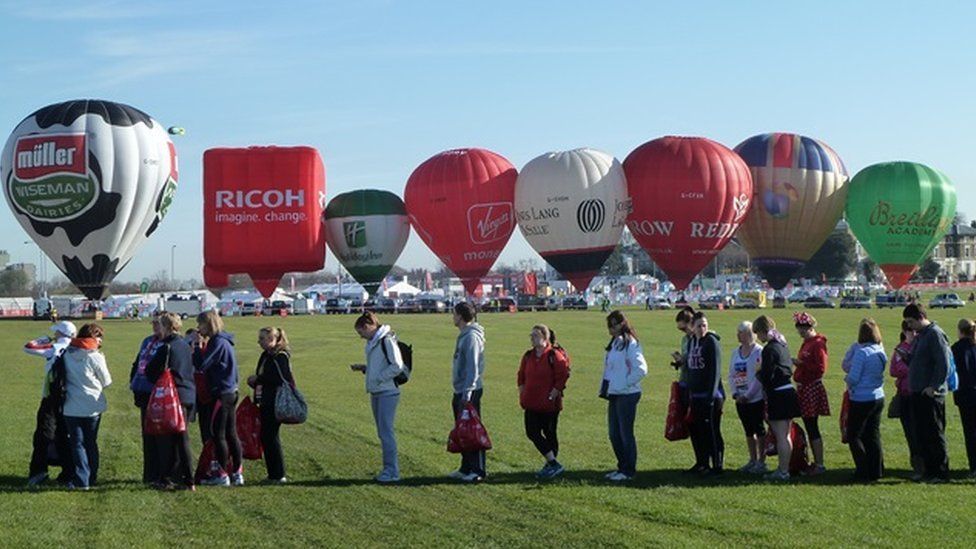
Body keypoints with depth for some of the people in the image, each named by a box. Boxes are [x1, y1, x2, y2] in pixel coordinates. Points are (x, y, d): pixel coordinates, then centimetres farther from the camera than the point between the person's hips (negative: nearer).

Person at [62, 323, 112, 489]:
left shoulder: (67, 354, -1)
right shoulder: (95, 357, -10)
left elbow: (63, 379, 8)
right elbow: (106, 382, -2)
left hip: (72, 407, 1)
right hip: (92, 406, -1)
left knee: (77, 443, 4)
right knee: (91, 443, 14)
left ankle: (82, 480, -4)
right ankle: (92, 477, 18)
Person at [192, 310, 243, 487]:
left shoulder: (218, 342, -14)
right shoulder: (224, 342, 15)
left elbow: (201, 365, -17)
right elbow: (207, 364, 16)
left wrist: (198, 346, -8)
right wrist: (202, 347, 7)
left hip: (222, 394, -9)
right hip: (231, 392, 9)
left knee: (217, 434, -4)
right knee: (231, 434, 10)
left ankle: (221, 474, -2)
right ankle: (237, 473, 13)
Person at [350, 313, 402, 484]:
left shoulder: (387, 341, -14)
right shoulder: (372, 343, 15)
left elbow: (397, 366, -19)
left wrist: (378, 378, -15)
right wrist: (364, 368, 9)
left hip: (387, 393, -10)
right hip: (376, 393, 10)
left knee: (386, 431, -8)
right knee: (382, 432, 12)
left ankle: (392, 471, -3)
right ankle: (388, 469, 19)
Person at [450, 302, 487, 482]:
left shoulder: (472, 337, -16)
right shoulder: (464, 335, 14)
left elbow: (472, 367, -21)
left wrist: (467, 393, -23)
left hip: (469, 391, -10)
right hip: (461, 392, 10)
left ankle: (478, 471, -3)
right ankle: (466, 468, 21)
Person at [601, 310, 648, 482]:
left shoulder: (630, 344, -15)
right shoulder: (614, 343, 13)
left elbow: (641, 369, -21)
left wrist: (625, 384, -15)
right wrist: (604, 387, 11)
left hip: (627, 395, -9)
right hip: (614, 395, 9)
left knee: (626, 433, -2)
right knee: (614, 434, 13)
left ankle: (629, 471, 7)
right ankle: (622, 467, 23)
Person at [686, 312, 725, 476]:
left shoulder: (712, 342, -10)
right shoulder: (692, 342, 12)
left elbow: (716, 371, -14)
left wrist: (711, 395, -19)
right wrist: (688, 392, 14)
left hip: (710, 395, -7)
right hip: (695, 395, 7)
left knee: (712, 431, -4)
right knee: (697, 430, 11)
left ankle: (717, 466, 1)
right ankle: (702, 463, 21)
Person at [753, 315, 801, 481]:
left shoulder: (769, 349, -16)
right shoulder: (783, 345, 11)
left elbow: (766, 376, -19)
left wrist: (758, 373, 1)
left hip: (778, 395, -9)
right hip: (789, 391, 9)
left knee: (781, 437, -4)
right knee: (786, 435, 15)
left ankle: (782, 472, 0)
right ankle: (784, 469, 22)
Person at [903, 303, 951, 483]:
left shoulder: (935, 334, -12)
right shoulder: (919, 336, 17)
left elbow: (943, 363, -19)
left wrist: (933, 386, -21)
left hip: (931, 394, -9)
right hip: (917, 392, 9)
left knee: (934, 434, -4)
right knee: (920, 435, 11)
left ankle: (941, 473, 2)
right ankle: (929, 471, 17)